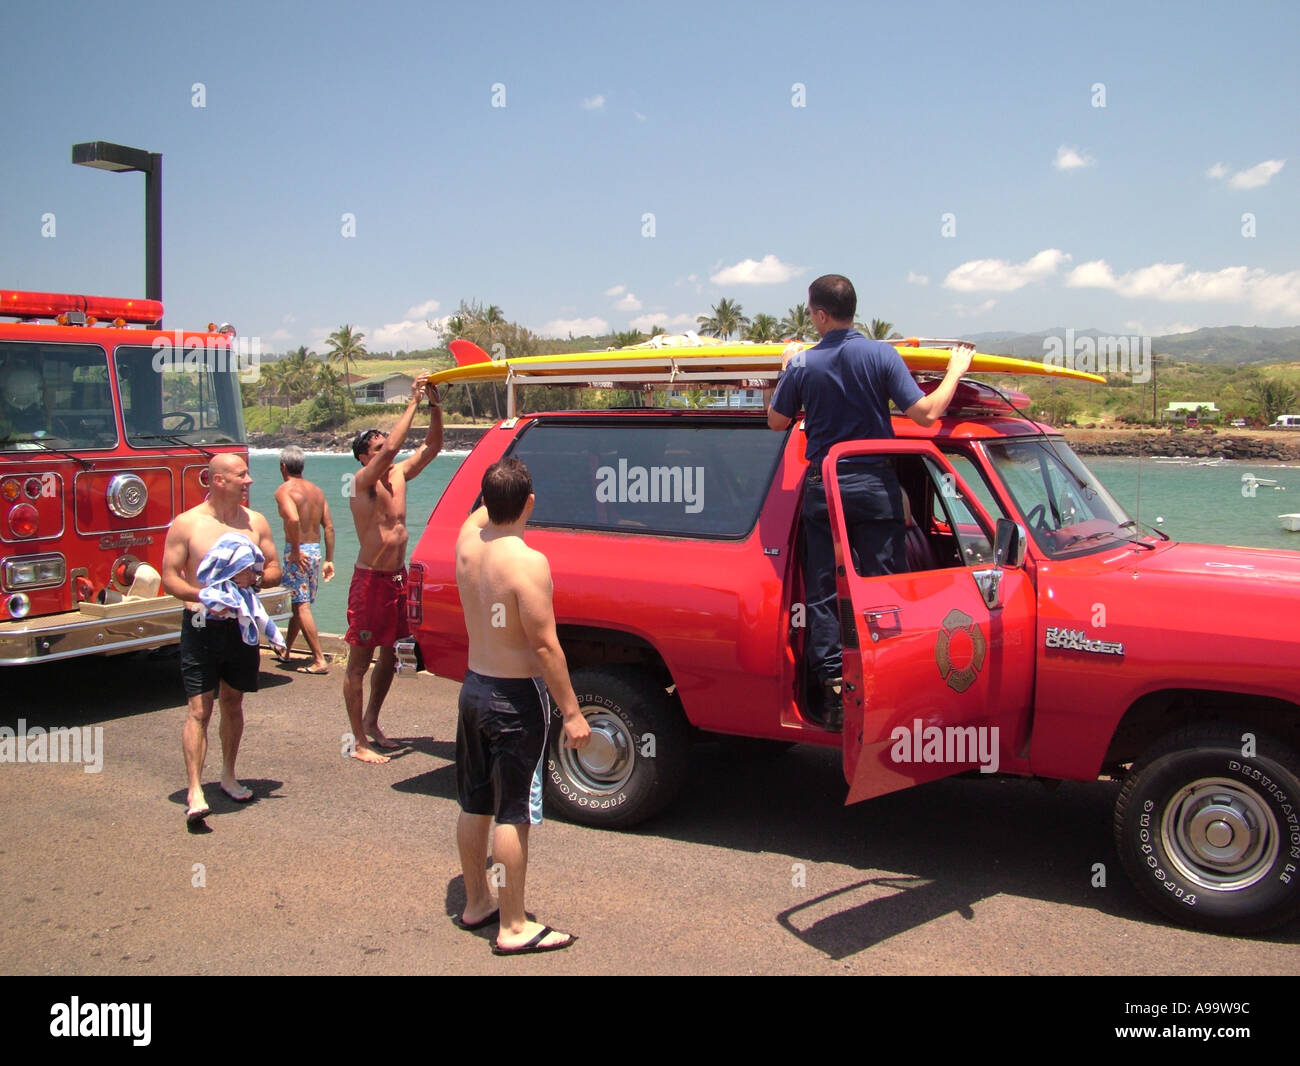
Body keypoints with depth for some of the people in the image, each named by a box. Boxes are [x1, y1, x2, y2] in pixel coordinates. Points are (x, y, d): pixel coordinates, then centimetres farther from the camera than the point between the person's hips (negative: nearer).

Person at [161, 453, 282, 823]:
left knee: (233, 703, 15)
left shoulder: (255, 522, 6)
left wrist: (254, 579, -11)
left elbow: (275, 569, 10)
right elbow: (170, 577, -5)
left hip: (241, 626, 4)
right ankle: (195, 790, -6)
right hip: (202, 626, -4)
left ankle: (228, 775, 30)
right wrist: (204, 595, -21)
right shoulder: (186, 524, -5)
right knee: (199, 709, -8)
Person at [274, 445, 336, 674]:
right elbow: (329, 527, 9)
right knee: (298, 604, 20)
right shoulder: (316, 490, 12)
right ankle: (285, 651, 35)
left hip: (298, 551, -8)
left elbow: (293, 519, -28)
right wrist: (329, 560, 12)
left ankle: (320, 661, -9)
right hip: (315, 550, 8)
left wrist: (295, 550, -18)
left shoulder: (284, 490, -9)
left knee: (301, 606, -5)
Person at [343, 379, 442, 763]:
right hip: (370, 580, -7)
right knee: (359, 663, 1)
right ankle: (358, 742, 7)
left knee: (388, 655, 18)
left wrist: (435, 406, -8)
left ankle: (372, 722, 35)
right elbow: (391, 448, -29)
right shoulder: (362, 482, -13)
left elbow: (431, 446, 6)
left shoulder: (399, 475, 7)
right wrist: (413, 403, -24)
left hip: (398, 577, 8)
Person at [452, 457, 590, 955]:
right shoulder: (528, 563, -22)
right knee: (513, 813, 1)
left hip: (473, 687, 8)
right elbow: (544, 646, -22)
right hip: (517, 696, -8)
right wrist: (571, 711, -16)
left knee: (475, 804, 18)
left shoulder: (467, 541, -2)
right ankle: (514, 928, 10)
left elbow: (484, 512, 25)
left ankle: (476, 903, 33)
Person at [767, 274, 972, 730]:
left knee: (823, 593, 8)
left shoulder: (803, 364, -4)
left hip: (822, 488, 1)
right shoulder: (882, 355, -7)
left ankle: (834, 692, 7)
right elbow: (925, 414, -10)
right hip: (874, 487, -1)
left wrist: (785, 371, 21)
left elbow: (776, 421, 8)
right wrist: (955, 371, 5)